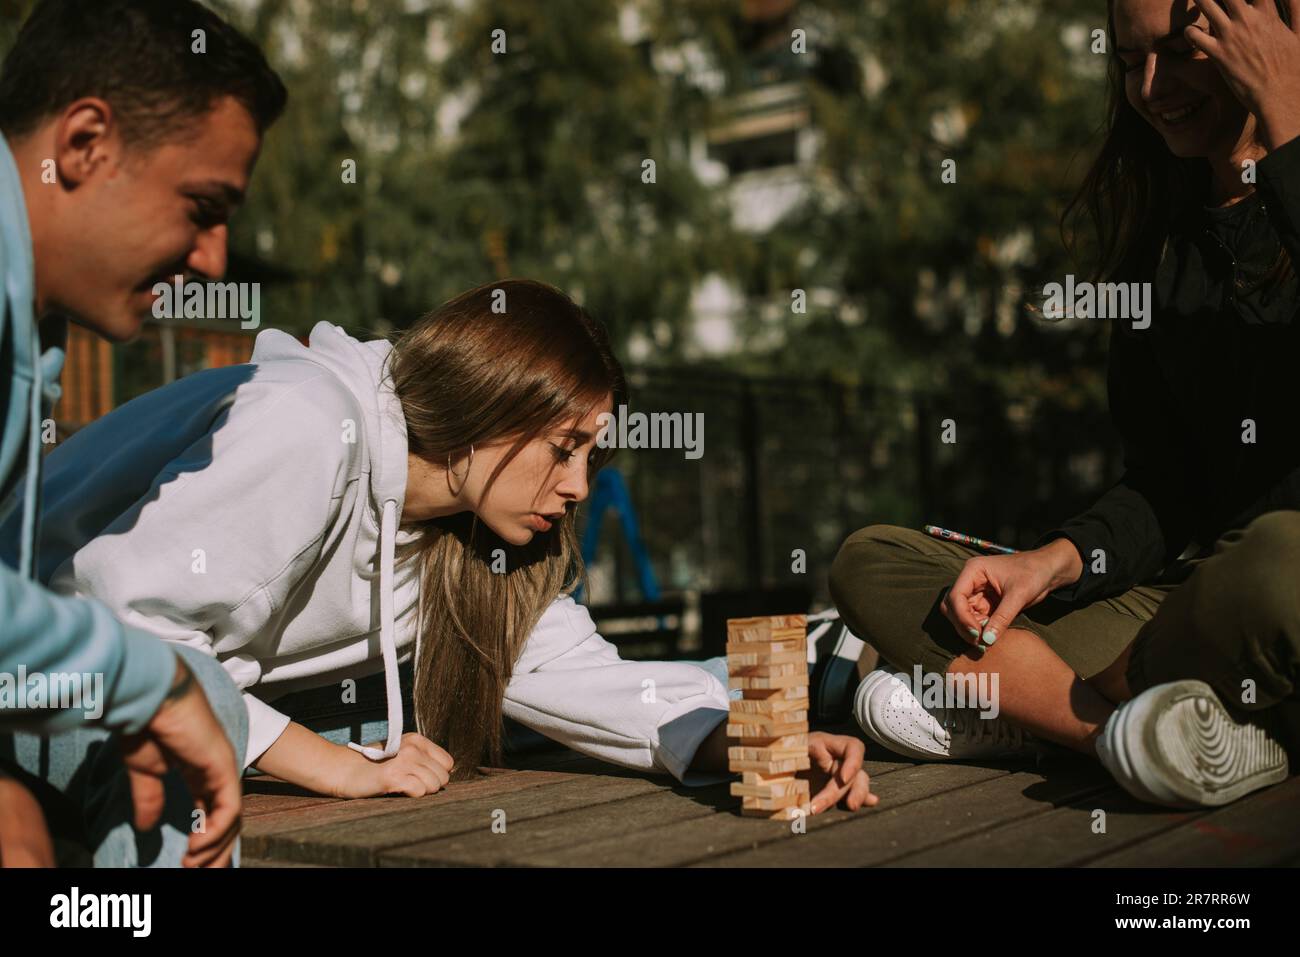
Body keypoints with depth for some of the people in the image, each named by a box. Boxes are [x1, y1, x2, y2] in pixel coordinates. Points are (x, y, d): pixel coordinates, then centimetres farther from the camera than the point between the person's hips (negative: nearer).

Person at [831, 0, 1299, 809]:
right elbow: (1163, 485, 14)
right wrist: (1056, 559, -8)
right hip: (1197, 583, 6)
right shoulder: (1162, 233, 16)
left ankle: (1057, 701, -11)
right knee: (871, 564, -5)